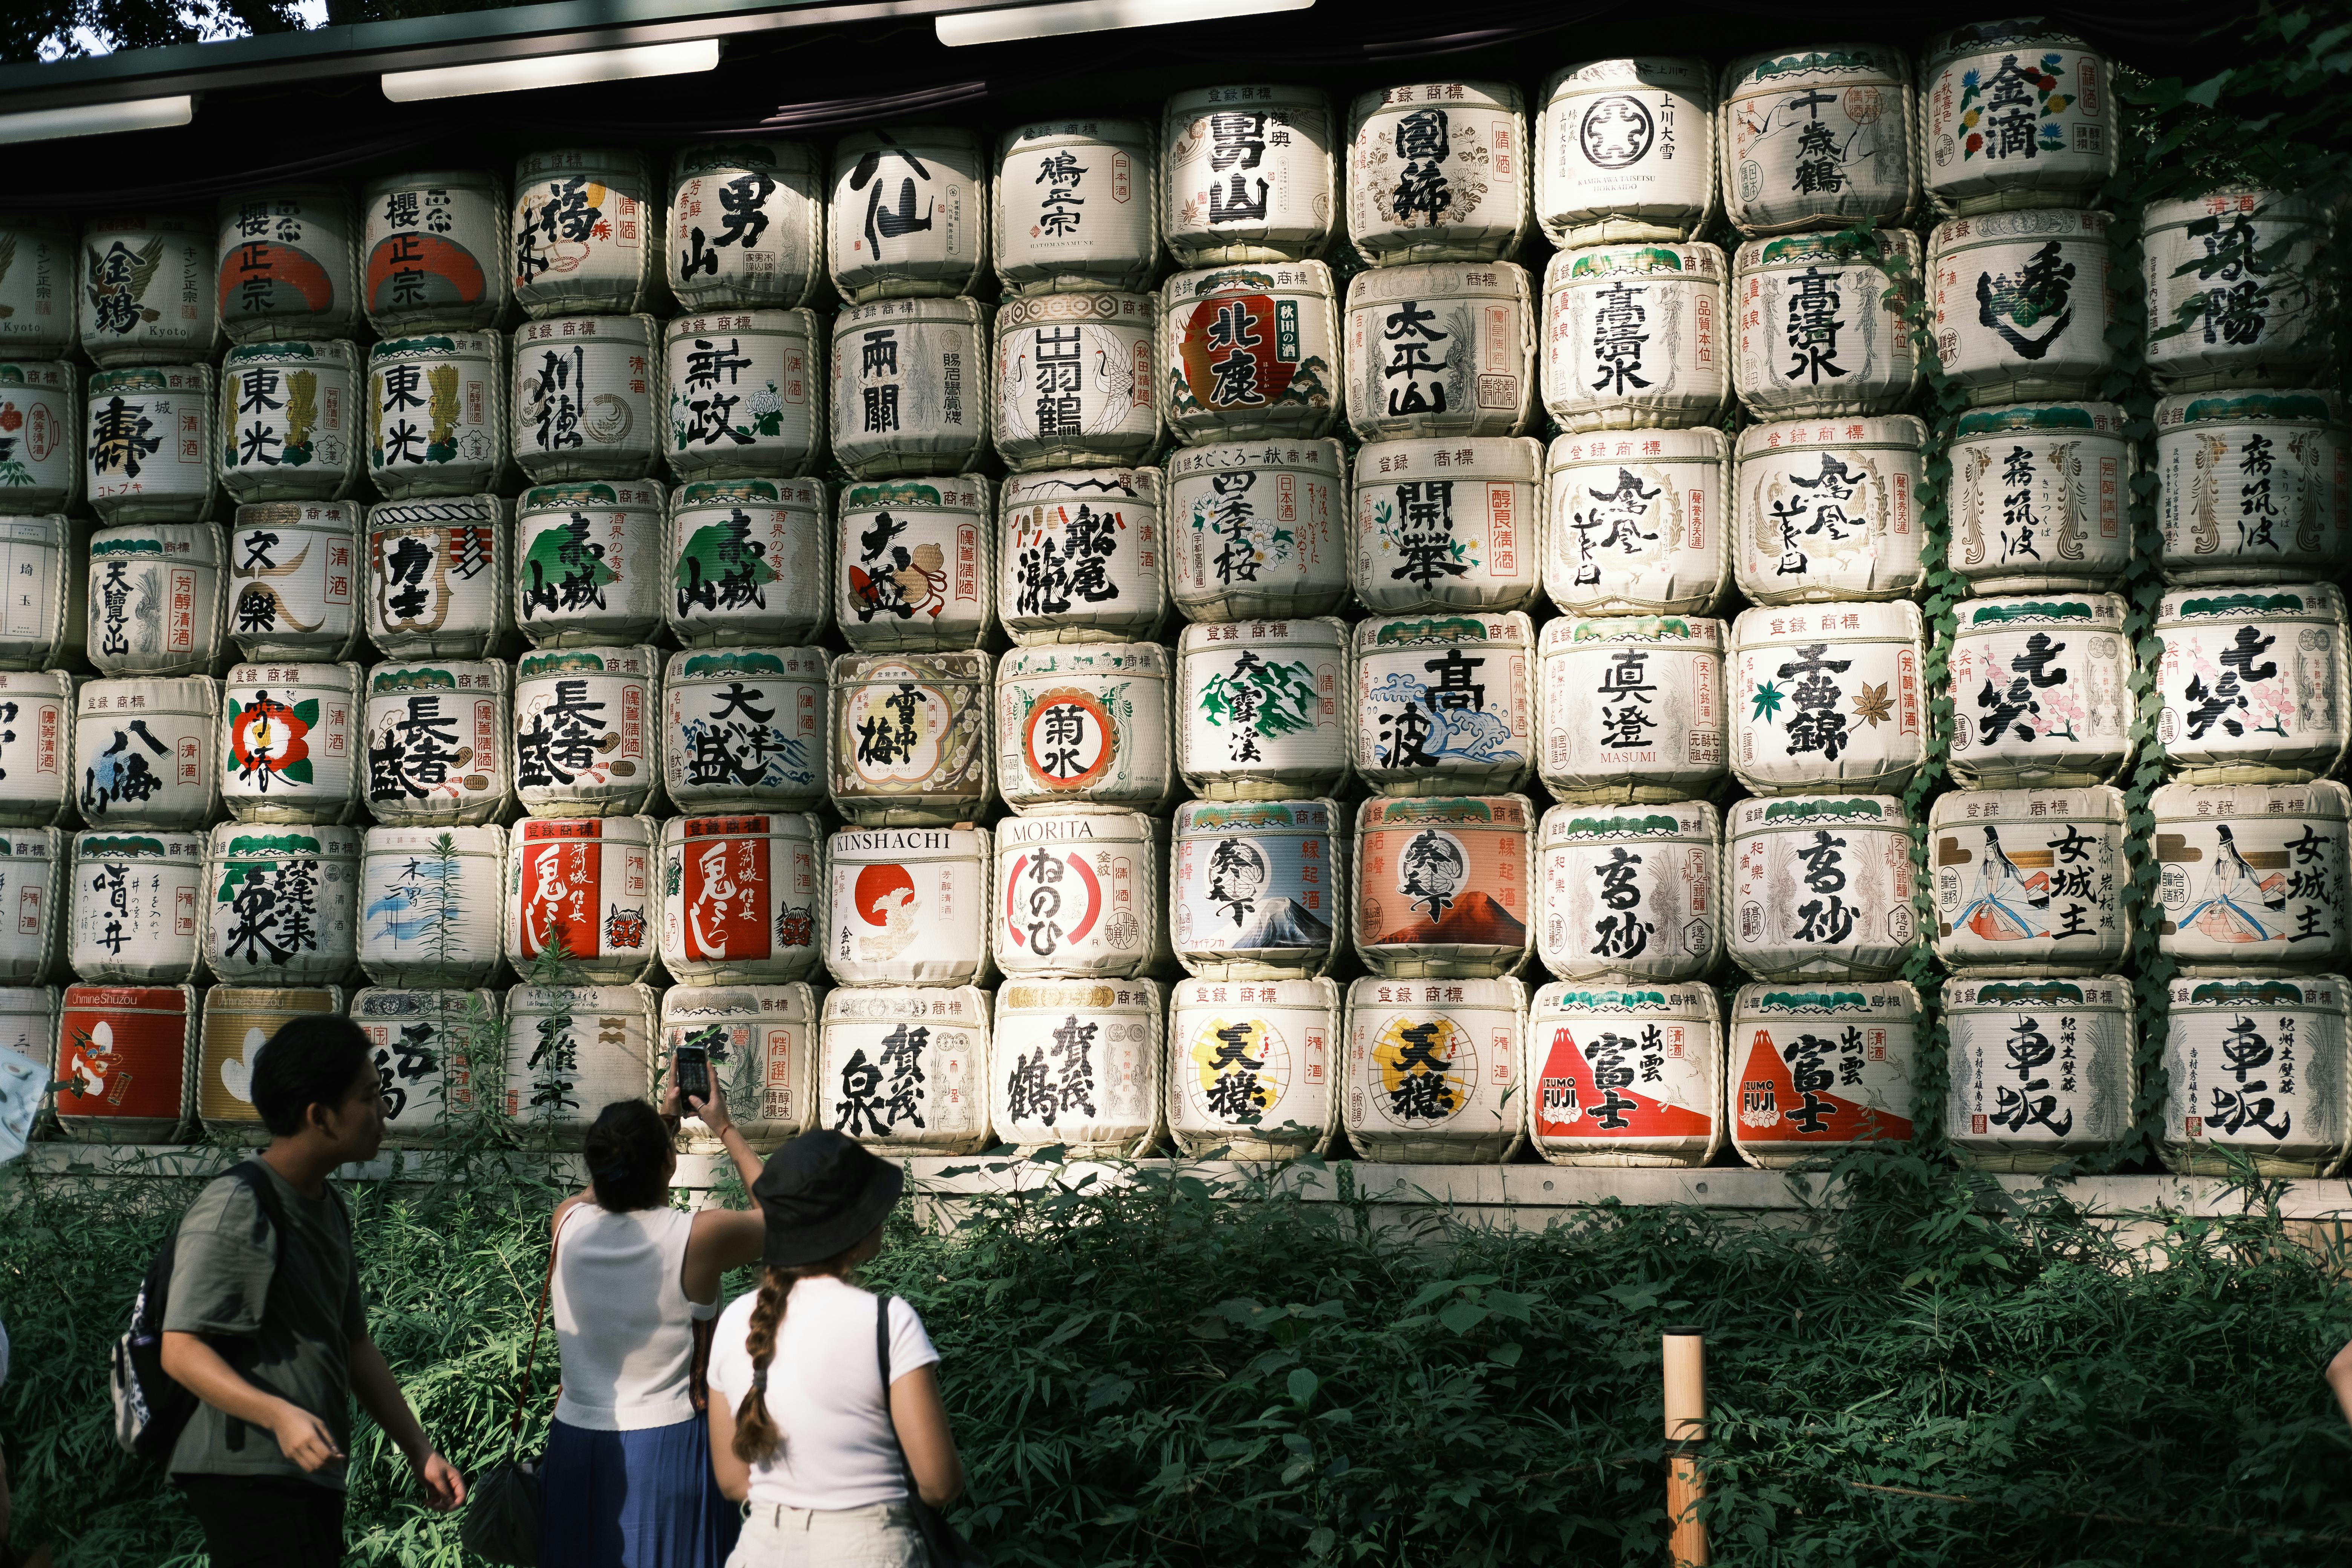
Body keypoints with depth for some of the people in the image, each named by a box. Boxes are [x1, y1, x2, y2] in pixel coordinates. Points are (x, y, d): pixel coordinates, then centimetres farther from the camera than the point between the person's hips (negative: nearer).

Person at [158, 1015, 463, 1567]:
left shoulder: (328, 1210, 17)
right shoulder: (234, 1209, -13)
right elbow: (181, 1351, -18)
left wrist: (419, 1450, 16)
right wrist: (279, 1415, -32)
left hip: (314, 1475, 9)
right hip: (250, 1476, -9)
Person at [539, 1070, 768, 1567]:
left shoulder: (567, 1223, -6)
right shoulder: (699, 1237, -16)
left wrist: (660, 1120, 24)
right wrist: (726, 1130, 12)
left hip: (576, 1445, 4)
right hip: (667, 1449, -4)